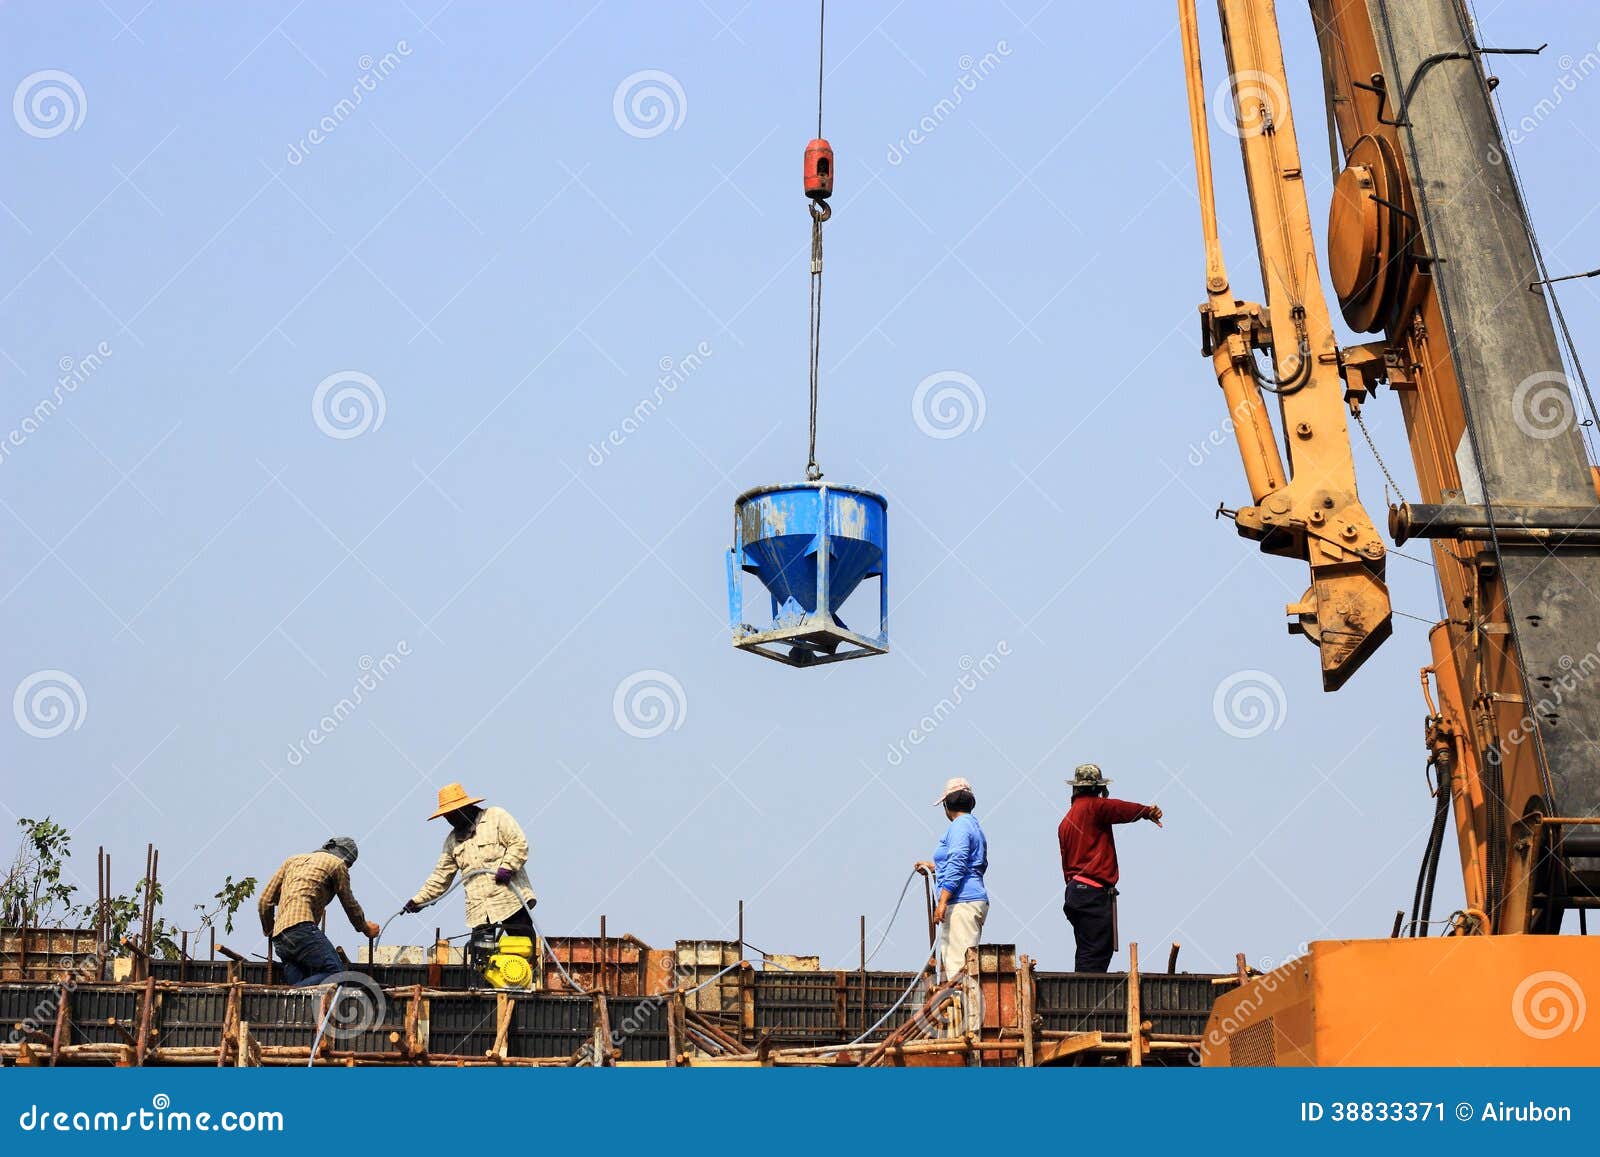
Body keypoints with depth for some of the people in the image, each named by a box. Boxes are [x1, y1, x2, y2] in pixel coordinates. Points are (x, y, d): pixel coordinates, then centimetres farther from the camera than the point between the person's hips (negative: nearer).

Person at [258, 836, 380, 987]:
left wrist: (269, 932, 41)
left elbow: (265, 901, 26)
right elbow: (350, 905, 22)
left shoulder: (293, 860, 30)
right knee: (336, 973, -16)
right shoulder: (336, 864, 12)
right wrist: (365, 928, 40)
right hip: (301, 927, -8)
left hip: (280, 938, 8)